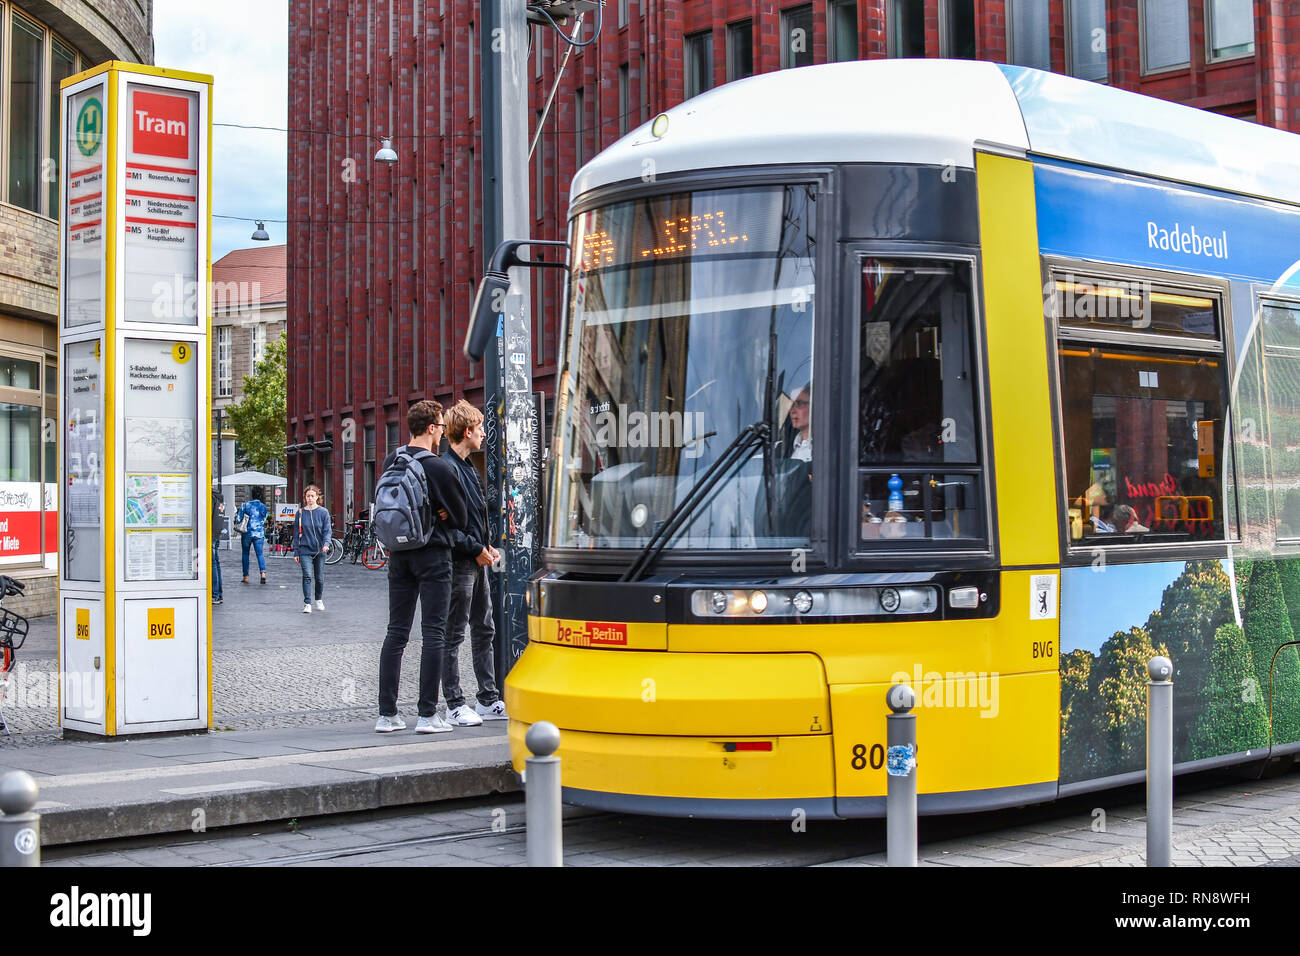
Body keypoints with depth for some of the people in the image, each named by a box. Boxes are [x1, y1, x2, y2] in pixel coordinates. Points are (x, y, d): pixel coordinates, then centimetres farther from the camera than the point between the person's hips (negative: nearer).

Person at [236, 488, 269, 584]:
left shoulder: (245, 505, -4)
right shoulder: (263, 507, 3)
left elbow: (238, 519, -3)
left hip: (247, 533, -1)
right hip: (259, 533, 1)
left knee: (245, 554, 11)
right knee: (259, 553, 3)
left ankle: (246, 577, 10)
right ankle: (263, 572, -20)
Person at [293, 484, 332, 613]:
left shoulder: (323, 512, 1)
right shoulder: (300, 513, 4)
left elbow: (327, 530, -3)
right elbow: (296, 533, 8)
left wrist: (326, 544, -22)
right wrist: (296, 552, 5)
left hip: (319, 550, 0)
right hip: (305, 550, 0)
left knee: (320, 578, 10)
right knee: (307, 576, -15)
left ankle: (319, 600, 32)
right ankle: (307, 603, -16)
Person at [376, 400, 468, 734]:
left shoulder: (392, 460, 4)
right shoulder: (439, 468, -14)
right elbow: (460, 515, -3)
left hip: (399, 554, 6)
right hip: (433, 554, -6)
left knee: (396, 632, 9)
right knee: (433, 633, -1)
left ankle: (387, 714, 10)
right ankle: (428, 715, -2)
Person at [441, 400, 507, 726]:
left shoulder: (468, 467, 16)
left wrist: (486, 545, 10)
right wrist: (476, 548, -18)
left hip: (477, 562, 10)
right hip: (458, 562, -10)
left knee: (484, 631, 13)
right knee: (453, 635, -2)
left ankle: (488, 699, 20)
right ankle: (455, 705, 4)